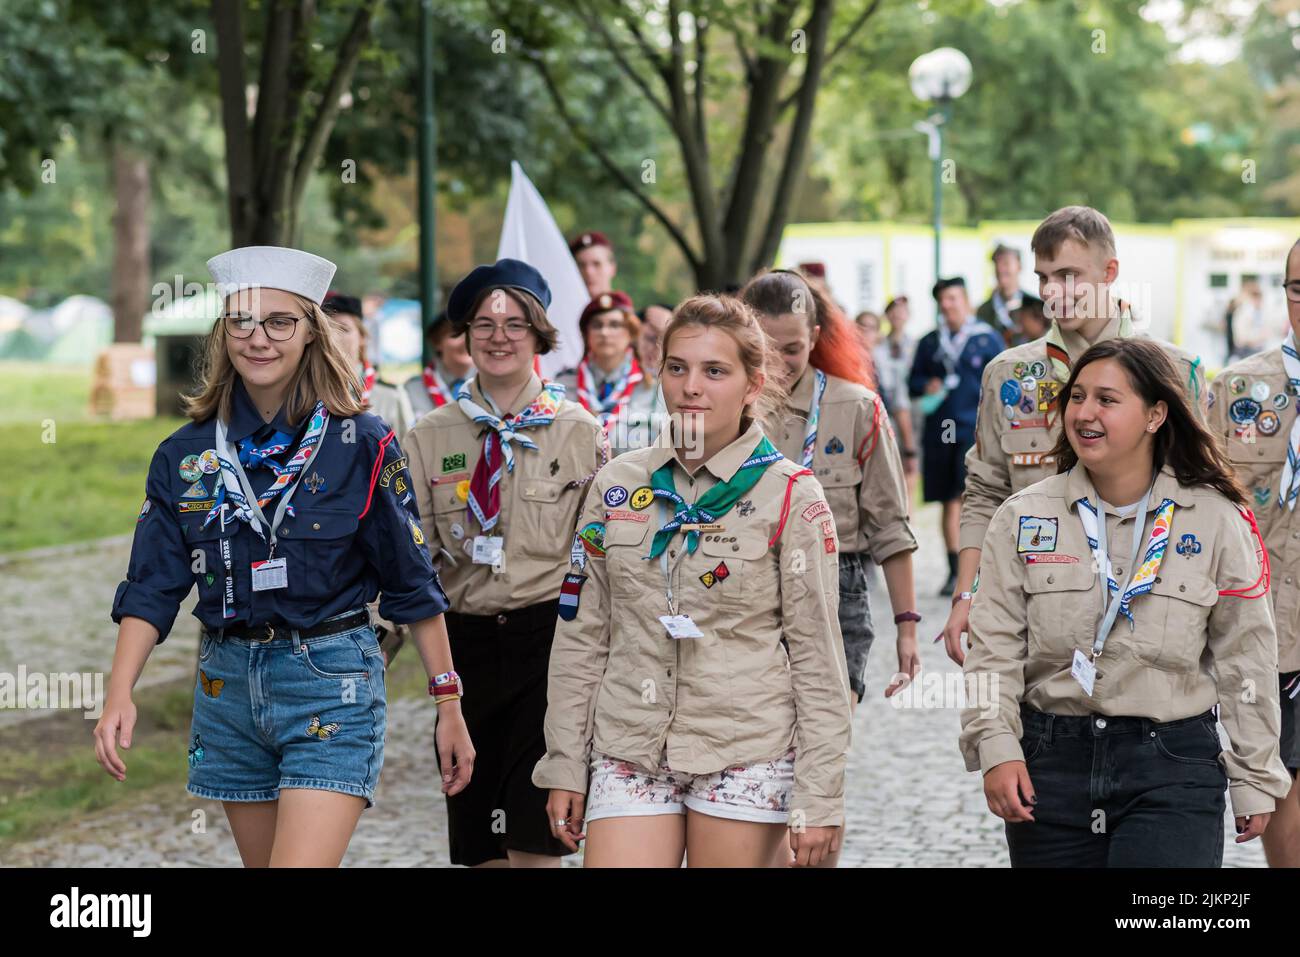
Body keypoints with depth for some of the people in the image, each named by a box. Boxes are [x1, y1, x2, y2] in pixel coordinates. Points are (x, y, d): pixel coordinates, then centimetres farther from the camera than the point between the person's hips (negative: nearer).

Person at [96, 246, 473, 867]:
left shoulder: (361, 445, -5)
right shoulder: (186, 455, 4)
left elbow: (413, 584, -1)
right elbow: (152, 588, 1)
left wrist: (448, 704, -2)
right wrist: (120, 694, -13)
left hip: (332, 683, -4)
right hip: (228, 683, 4)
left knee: (302, 864, -17)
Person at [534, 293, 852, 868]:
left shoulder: (791, 496, -4)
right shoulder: (616, 486, 6)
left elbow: (817, 656, -4)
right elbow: (580, 637, 10)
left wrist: (819, 798, -7)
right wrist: (564, 767, 7)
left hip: (747, 756, -3)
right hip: (630, 752, 3)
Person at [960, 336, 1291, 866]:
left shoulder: (1217, 520, 0)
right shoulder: (1022, 518, 3)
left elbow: (1243, 658, 4)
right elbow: (995, 648, 2)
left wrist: (1254, 780, 5)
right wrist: (996, 747, -11)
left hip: (1173, 768, -2)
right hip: (1050, 763, 2)